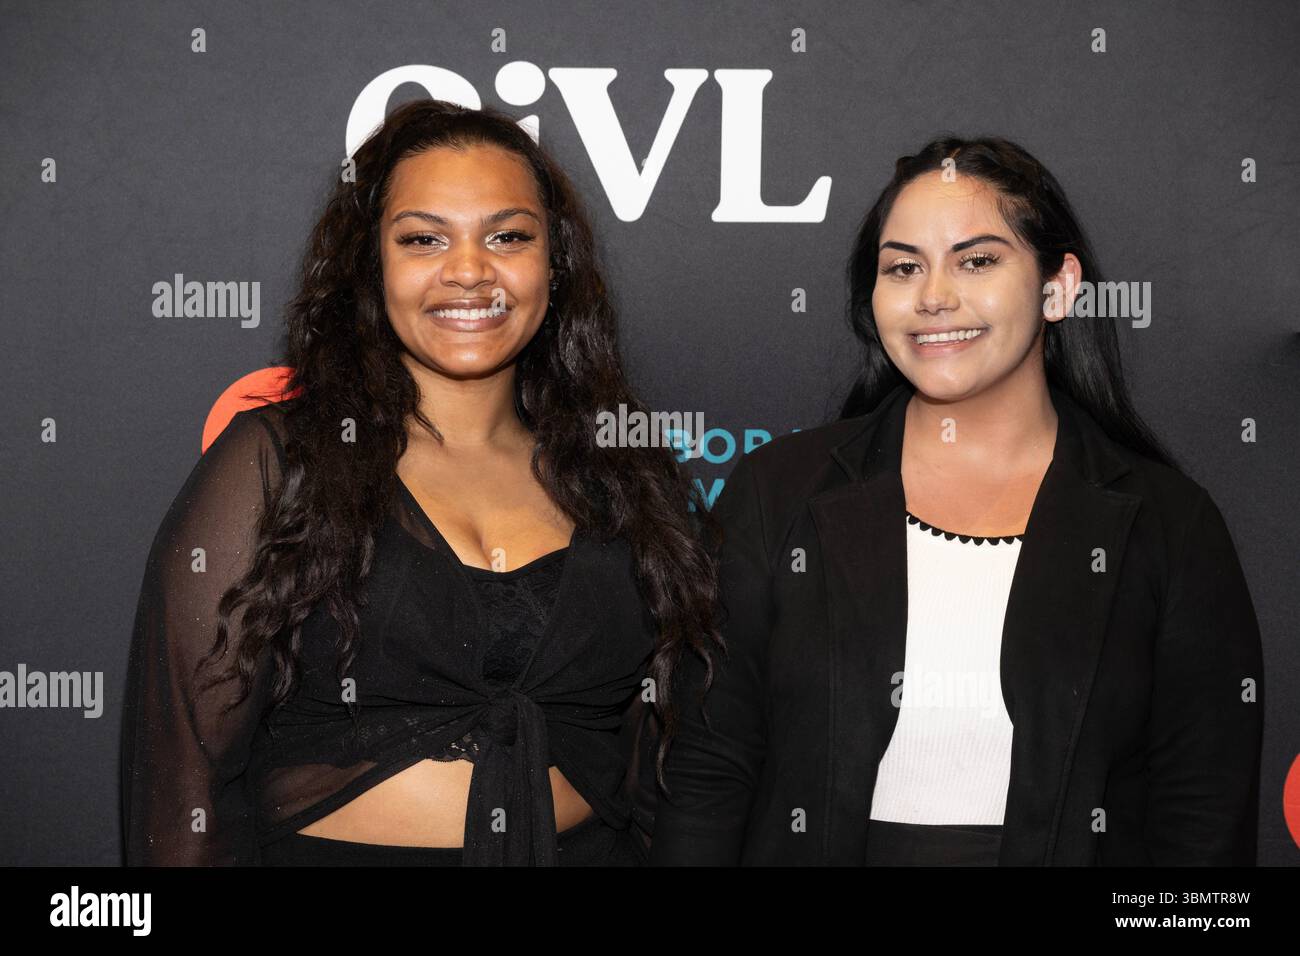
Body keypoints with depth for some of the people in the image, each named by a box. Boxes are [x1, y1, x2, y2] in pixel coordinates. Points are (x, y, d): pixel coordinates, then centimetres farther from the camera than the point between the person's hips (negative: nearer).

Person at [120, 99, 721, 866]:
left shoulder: (630, 480, 3)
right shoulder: (275, 462, -6)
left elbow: (667, 761, 6)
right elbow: (184, 756, -8)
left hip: (585, 848, 3)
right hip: (332, 849, -2)